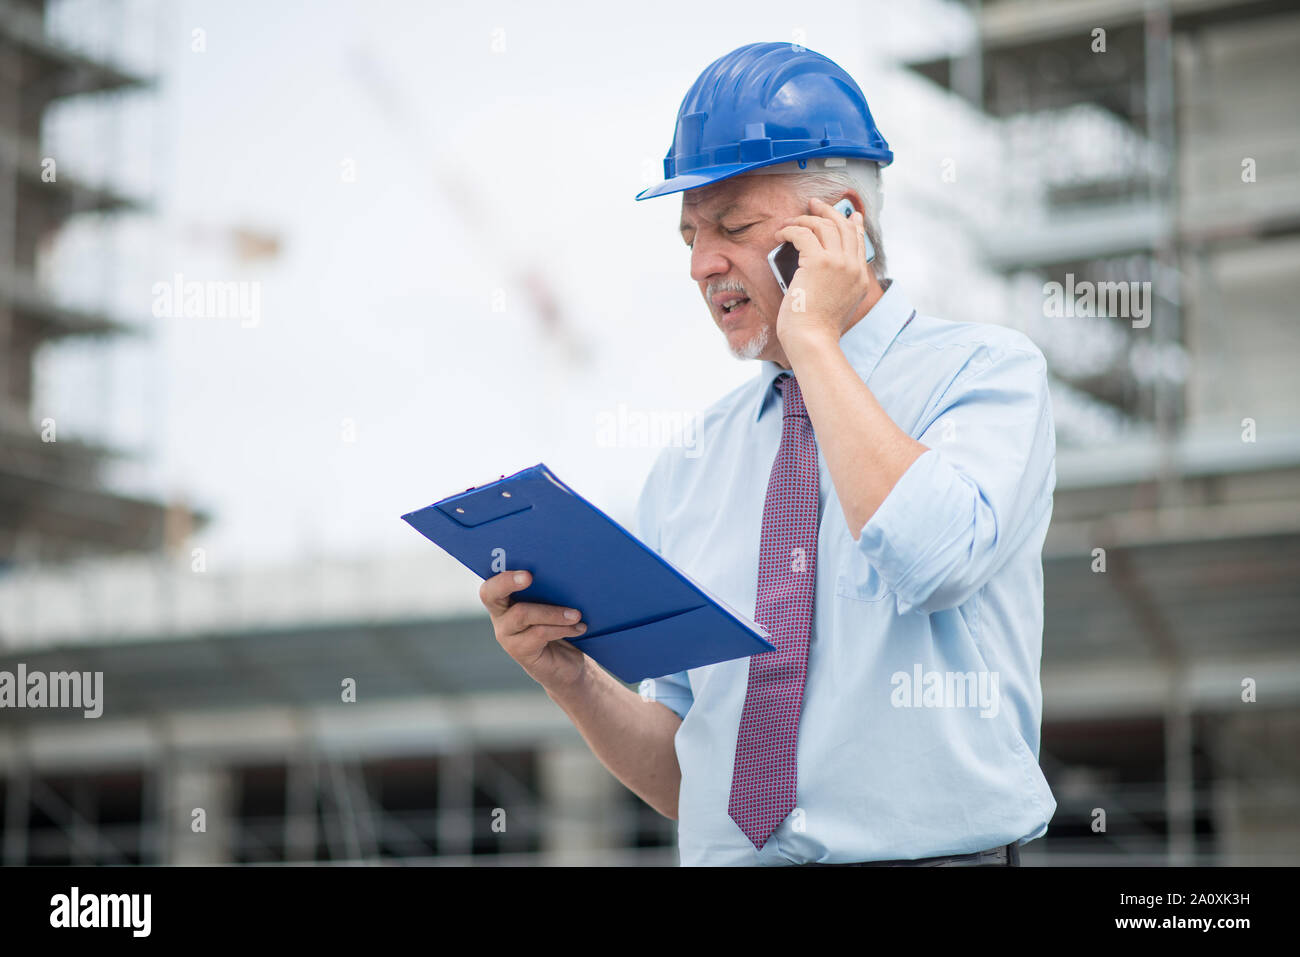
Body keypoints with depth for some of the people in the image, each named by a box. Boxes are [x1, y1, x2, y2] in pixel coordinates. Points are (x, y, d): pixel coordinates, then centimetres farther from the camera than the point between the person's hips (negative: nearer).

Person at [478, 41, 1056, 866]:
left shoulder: (988, 369, 1)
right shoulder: (687, 468, 11)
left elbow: (934, 561, -19)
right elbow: (682, 779, 14)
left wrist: (813, 338, -9)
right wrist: (571, 677, -5)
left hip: (939, 856, -3)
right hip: (727, 855, 3)